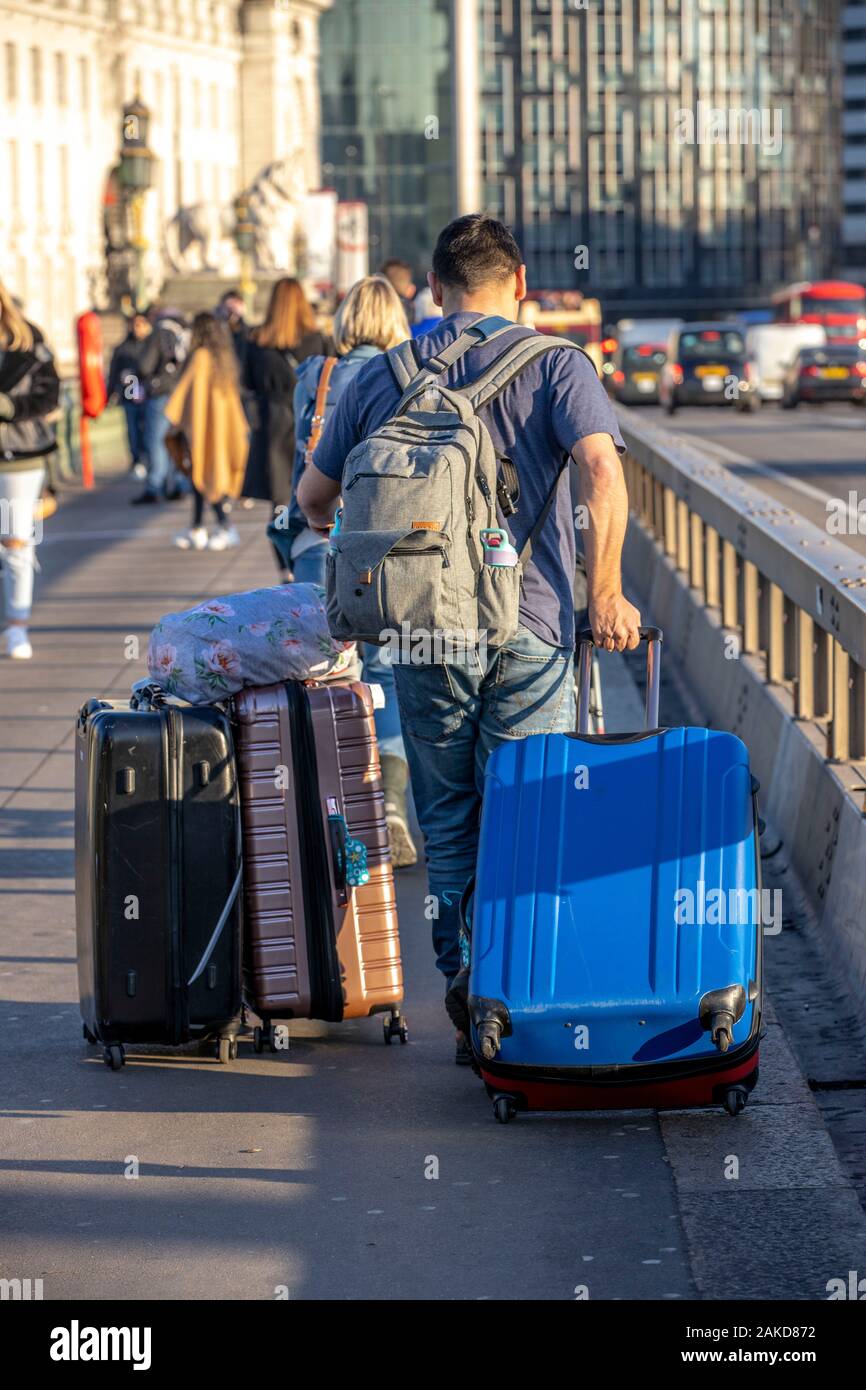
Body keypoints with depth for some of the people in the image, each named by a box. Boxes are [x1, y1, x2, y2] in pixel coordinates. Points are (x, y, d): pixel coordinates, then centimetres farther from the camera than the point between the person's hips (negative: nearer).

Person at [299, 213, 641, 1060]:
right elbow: (603, 472, -17)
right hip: (530, 627, -2)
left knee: (448, 824, 13)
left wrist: (337, 526, 37)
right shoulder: (553, 364, -1)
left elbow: (312, 497, 15)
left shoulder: (380, 376, 7)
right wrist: (605, 593, -10)